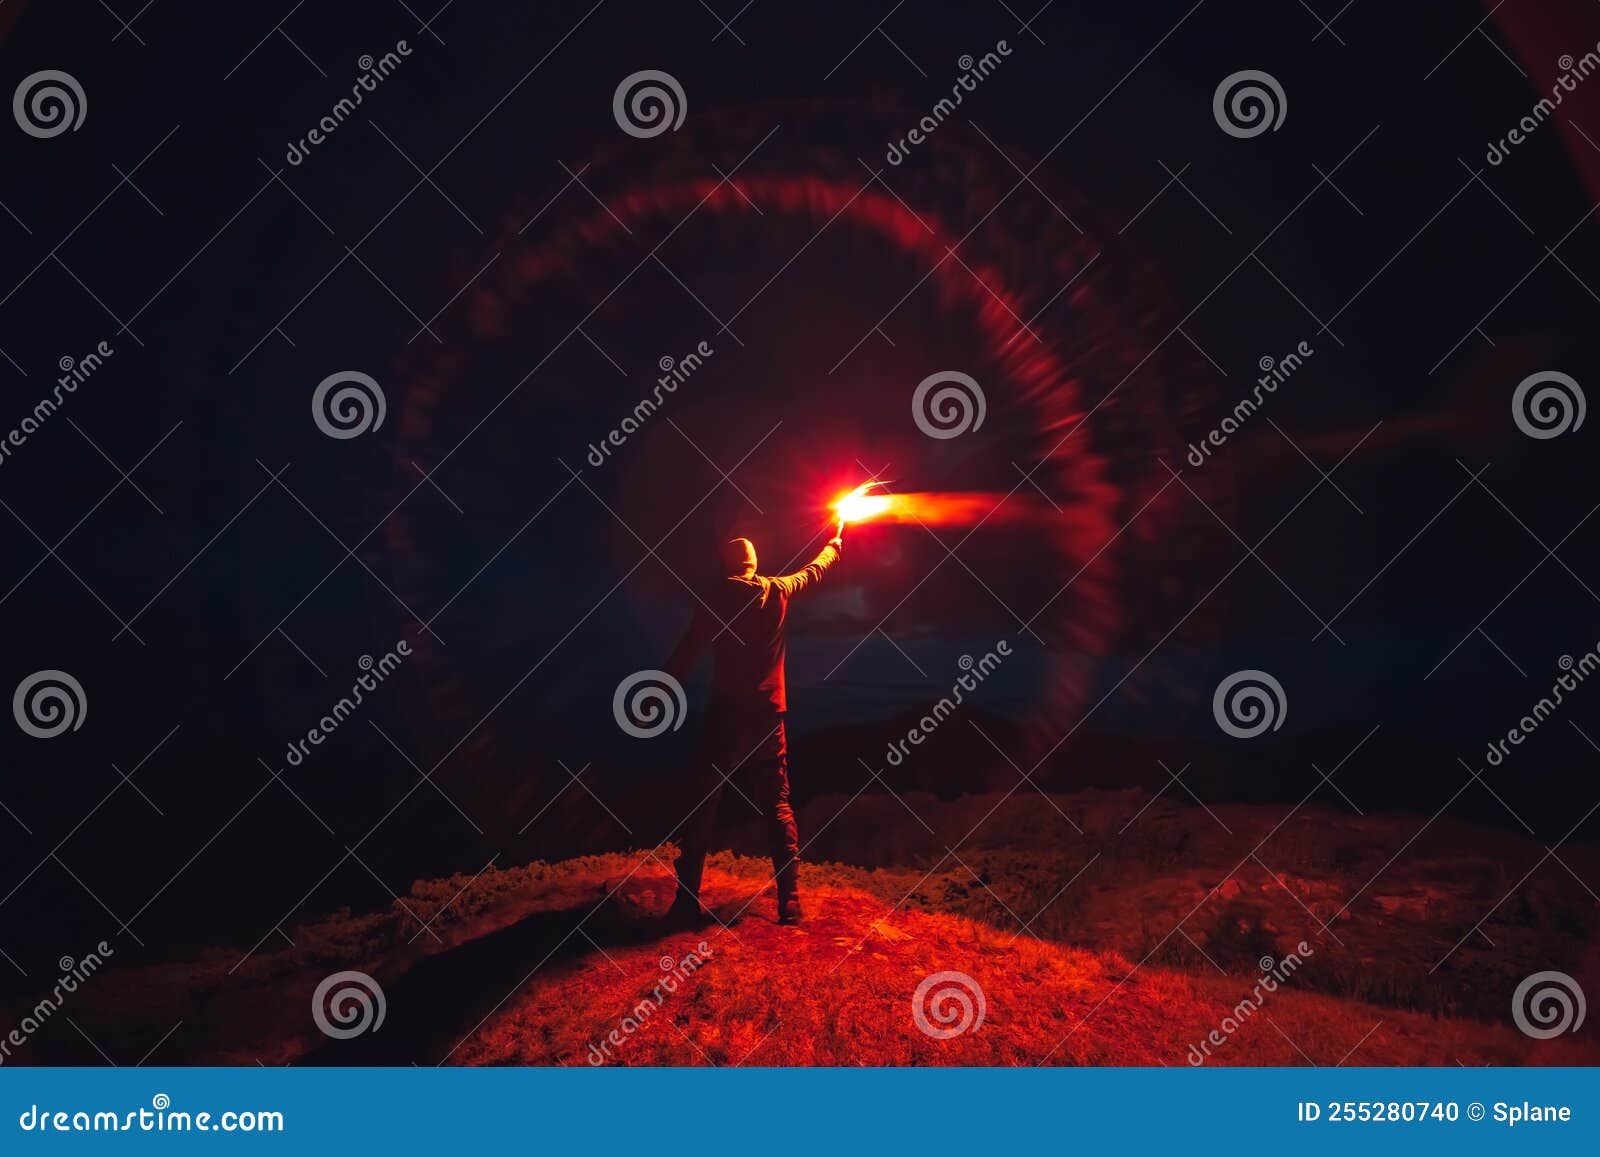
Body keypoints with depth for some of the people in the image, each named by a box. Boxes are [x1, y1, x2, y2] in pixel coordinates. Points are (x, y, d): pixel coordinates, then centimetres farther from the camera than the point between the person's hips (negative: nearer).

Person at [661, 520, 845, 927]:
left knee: (703, 805, 1)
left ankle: (687, 902, -3)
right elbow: (814, 571, 27)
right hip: (769, 715, 3)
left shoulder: (719, 596, -3)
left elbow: (687, 652, -7)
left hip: (726, 714, -3)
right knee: (778, 806, 9)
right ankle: (789, 901, 4)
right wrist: (834, 545, 47)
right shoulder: (778, 590, 6)